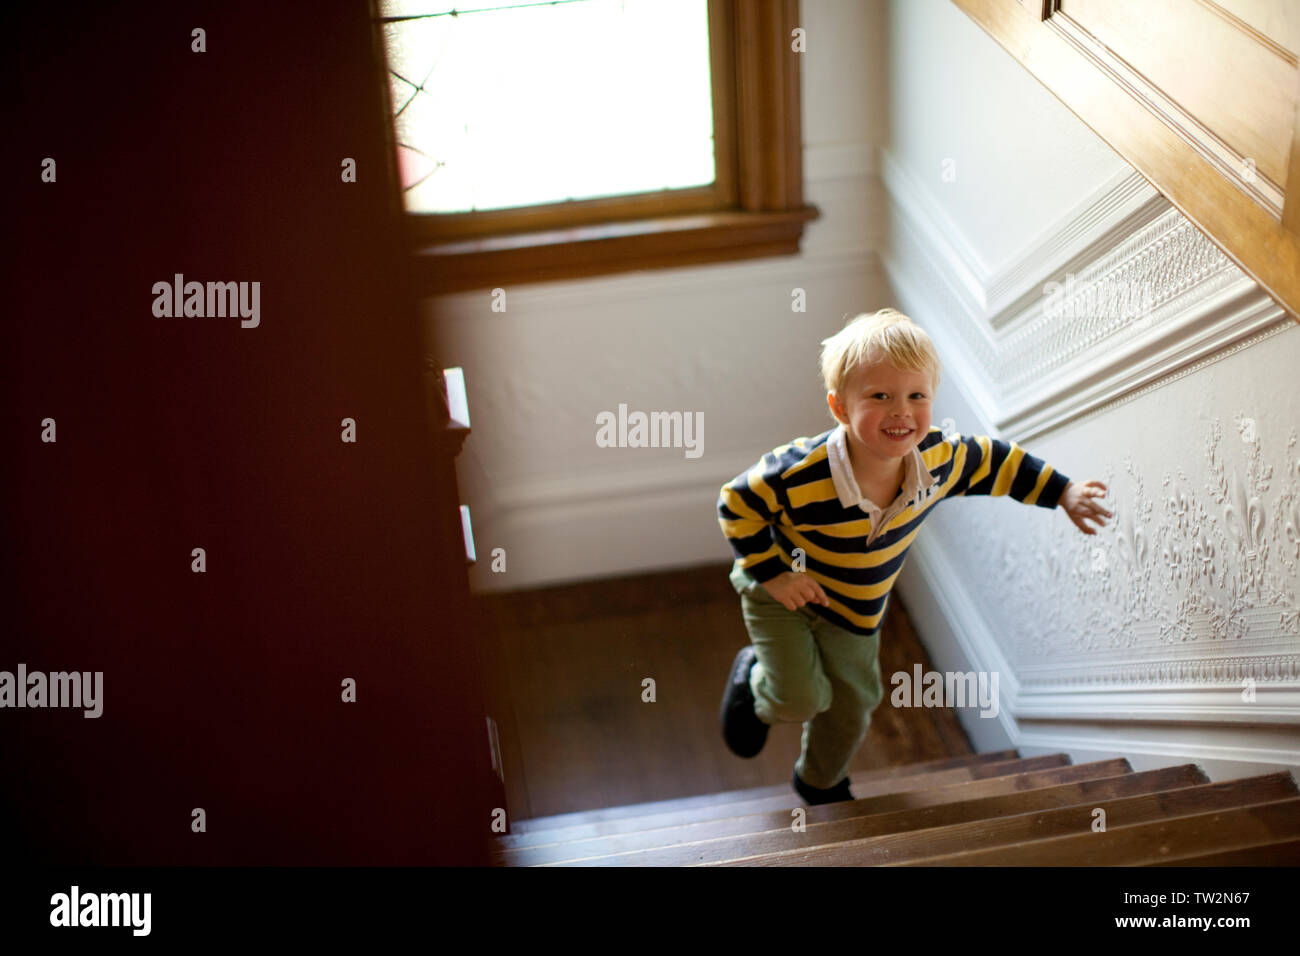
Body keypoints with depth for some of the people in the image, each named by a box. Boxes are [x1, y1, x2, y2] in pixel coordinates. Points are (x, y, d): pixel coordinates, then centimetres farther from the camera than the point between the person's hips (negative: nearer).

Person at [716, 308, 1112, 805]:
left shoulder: (938, 460, -23)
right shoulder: (800, 476, -39)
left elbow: (994, 461, -2)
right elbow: (736, 503, -23)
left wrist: (1063, 493, -2)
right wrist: (772, 572, -24)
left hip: (855, 611, 5)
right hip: (782, 593, -5)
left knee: (852, 706, 17)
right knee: (801, 699, -16)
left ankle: (820, 783, 49)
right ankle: (753, 676, 22)